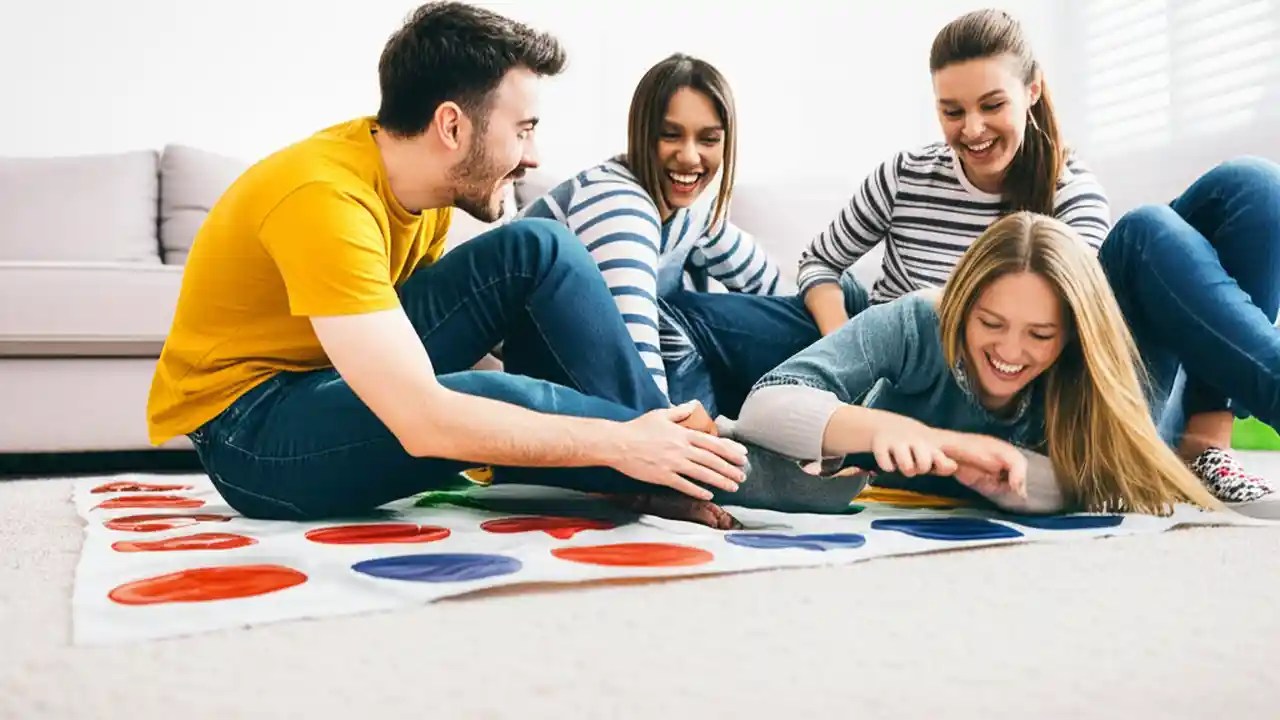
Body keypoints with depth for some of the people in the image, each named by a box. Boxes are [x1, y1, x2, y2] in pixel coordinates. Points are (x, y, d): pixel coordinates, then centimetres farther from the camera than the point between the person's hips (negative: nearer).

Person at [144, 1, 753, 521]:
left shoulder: (422, 169, -5)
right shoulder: (323, 198, -30)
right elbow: (424, 422, -37)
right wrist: (620, 444, -32)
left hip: (349, 375, 8)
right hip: (249, 433, -7)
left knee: (538, 251, -10)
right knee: (502, 402, -34)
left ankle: (663, 447, -9)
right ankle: (706, 476, -13)